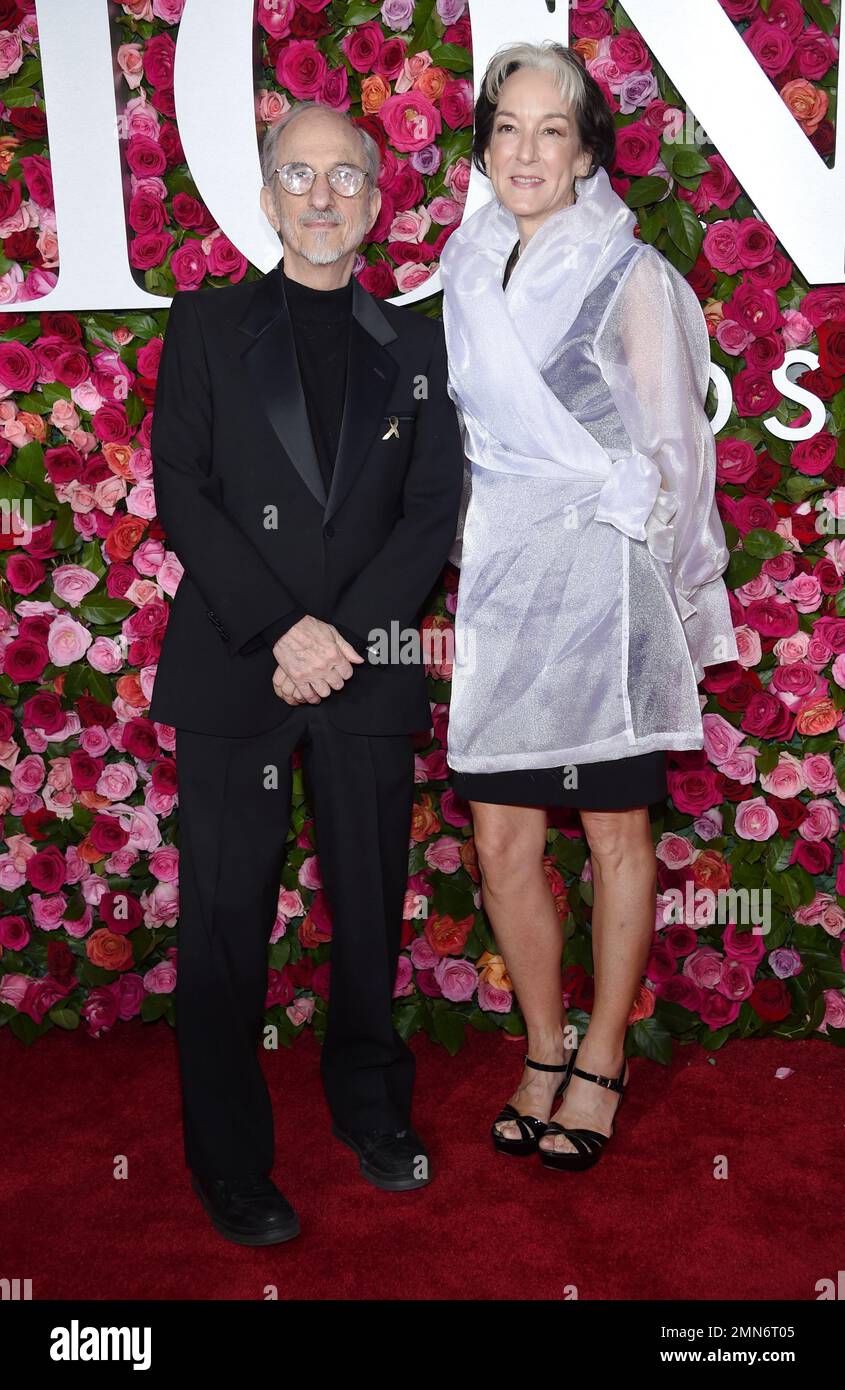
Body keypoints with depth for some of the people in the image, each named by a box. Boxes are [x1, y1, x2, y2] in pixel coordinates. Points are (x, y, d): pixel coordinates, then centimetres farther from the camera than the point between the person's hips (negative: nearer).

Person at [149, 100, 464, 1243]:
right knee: (226, 921, 4)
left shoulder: (415, 346, 12)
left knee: (372, 906, 10)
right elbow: (181, 492, -2)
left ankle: (372, 1107, 32)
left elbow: (434, 512, 4)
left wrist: (345, 633, -10)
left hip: (368, 676, 2)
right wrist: (282, 630, -13)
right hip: (232, 670, -1)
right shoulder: (206, 325, 7)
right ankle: (229, 1161, 19)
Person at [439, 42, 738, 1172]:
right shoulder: (469, 275, 12)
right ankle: (544, 1055, 24)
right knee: (501, 839, 5)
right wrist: (477, 562, 10)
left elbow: (670, 452, 0)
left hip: (603, 581, -4)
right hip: (501, 583, 4)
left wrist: (657, 602, -2)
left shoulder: (633, 275, -1)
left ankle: (602, 1064, 22)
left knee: (617, 833, 5)